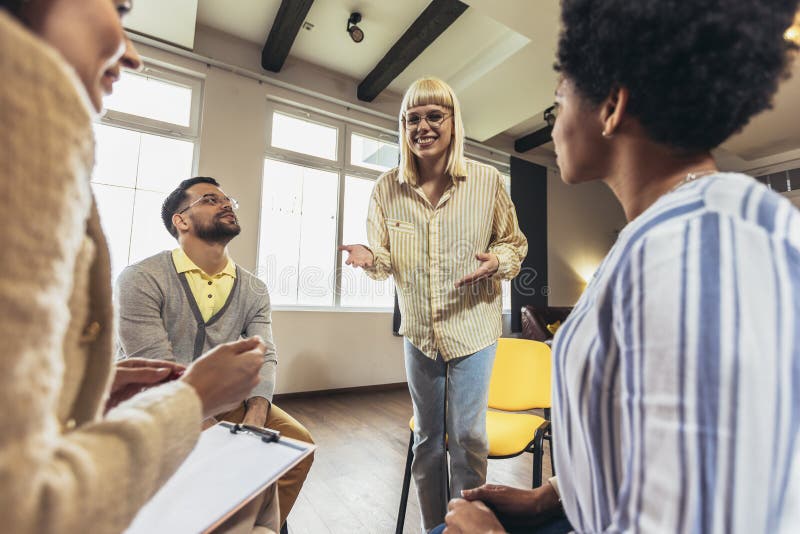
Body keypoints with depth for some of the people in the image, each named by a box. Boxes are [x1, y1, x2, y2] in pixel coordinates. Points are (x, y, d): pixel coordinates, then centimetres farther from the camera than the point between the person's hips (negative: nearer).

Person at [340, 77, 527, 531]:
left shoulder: (488, 180, -7)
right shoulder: (388, 188, -3)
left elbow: (515, 243, 4)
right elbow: (387, 259, 3)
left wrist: (497, 261, -19)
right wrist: (371, 258, -20)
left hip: (474, 328, -2)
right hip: (419, 331, 3)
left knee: (468, 435, 8)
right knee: (427, 438, 18)